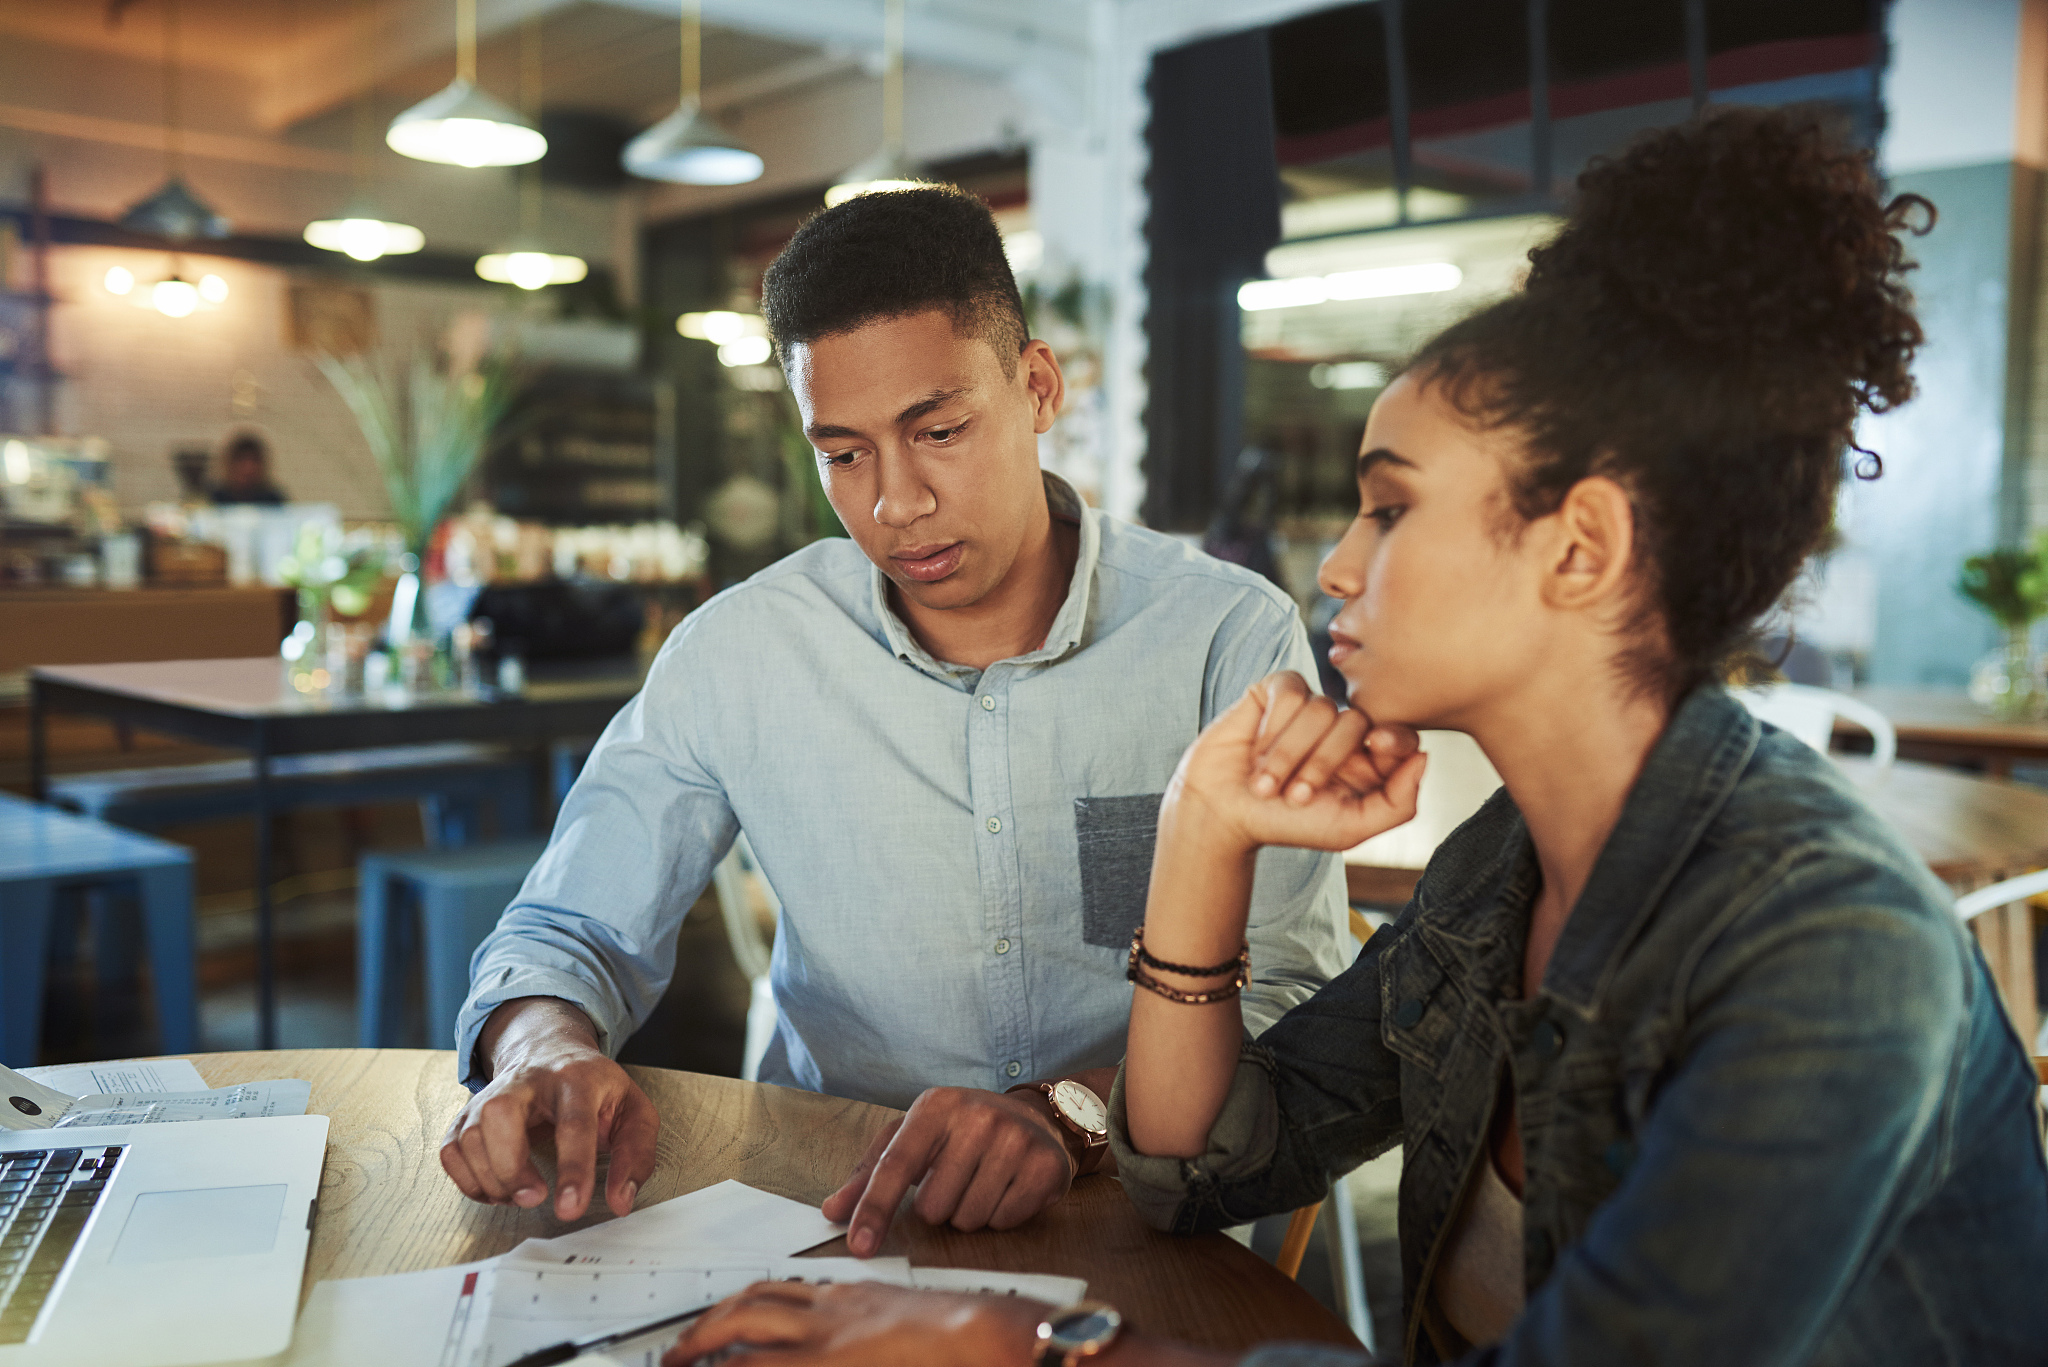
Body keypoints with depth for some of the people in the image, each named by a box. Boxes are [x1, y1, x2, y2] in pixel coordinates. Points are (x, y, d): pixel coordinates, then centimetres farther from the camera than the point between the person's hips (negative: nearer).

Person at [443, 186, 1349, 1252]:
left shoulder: (1232, 640, -6)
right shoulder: (736, 654, -1)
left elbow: (1290, 996, -11)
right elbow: (565, 932, 4)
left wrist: (1069, 1112, -31)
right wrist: (549, 1050, -20)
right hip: (827, 1214, 1)